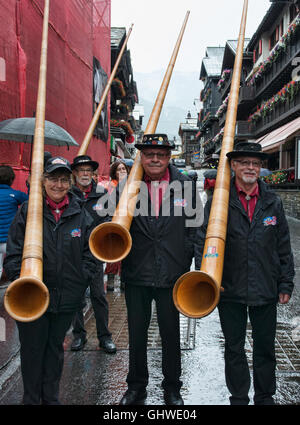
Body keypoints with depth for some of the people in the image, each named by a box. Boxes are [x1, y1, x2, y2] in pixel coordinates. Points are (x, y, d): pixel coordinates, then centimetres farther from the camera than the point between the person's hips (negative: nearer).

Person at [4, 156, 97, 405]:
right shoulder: (27, 211, -3)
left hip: (67, 297, 2)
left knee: (56, 348, 18)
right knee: (32, 350, 11)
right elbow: (13, 252, -4)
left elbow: (90, 252, 6)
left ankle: (51, 398, 35)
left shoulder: (80, 214, 2)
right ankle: (31, 399, 31)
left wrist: (81, 280, -2)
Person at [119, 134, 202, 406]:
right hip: (136, 274, 1)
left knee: (171, 334, 14)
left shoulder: (186, 186, -1)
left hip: (172, 275, 0)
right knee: (136, 333, 15)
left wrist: (185, 263, -3)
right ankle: (136, 387, 35)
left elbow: (194, 228, 2)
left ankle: (172, 388, 34)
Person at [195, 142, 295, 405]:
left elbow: (283, 247, 8)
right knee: (234, 348, 12)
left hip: (265, 291, 2)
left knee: (265, 347, 15)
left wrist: (285, 284, 6)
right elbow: (204, 242, -5)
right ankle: (238, 398, 30)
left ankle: (265, 396, 34)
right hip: (229, 290, -2)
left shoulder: (273, 202, 4)